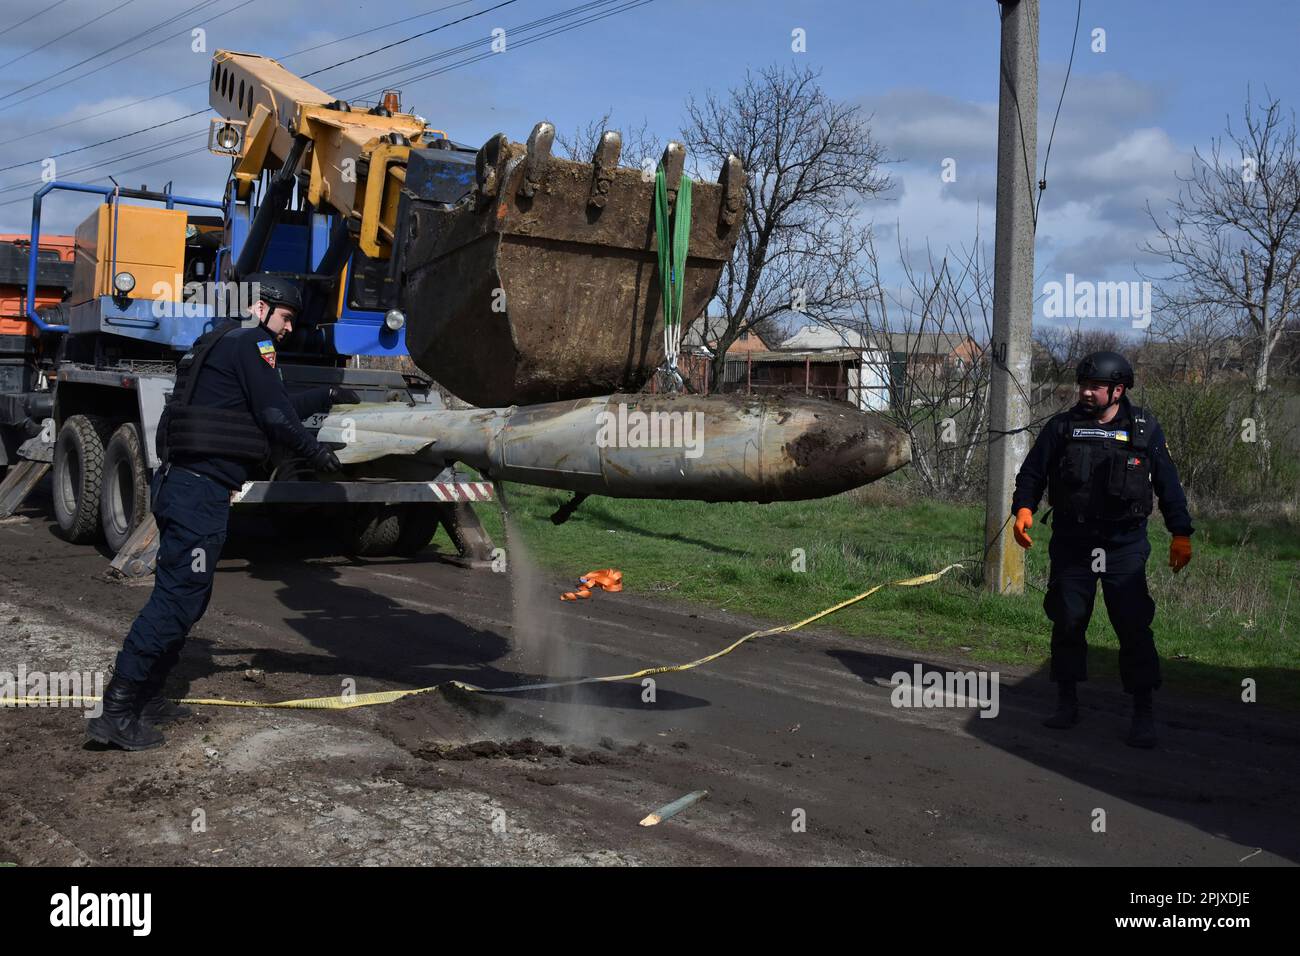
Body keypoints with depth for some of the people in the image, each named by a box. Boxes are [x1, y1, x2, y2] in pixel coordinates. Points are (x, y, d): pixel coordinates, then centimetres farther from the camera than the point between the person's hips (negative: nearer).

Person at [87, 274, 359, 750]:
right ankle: (117, 712, -10)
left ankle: (146, 697, 23)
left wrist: (326, 396, 37)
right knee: (177, 598, -10)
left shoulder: (221, 344, 24)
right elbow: (276, 417, -11)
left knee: (187, 595, 17)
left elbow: (273, 408, 31)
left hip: (179, 483, 11)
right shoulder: (250, 343, -6)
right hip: (201, 489, -11)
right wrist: (316, 452, 4)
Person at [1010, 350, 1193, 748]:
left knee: (1134, 626, -6)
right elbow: (1032, 473, 6)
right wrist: (1023, 509, -11)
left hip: (1125, 547, -1)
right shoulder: (1062, 427, 3)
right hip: (1071, 545, 2)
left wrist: (1181, 533, 5)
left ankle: (1143, 714, 3)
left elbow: (1168, 484, 8)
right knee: (1067, 622, 6)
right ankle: (1067, 702, 21)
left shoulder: (1145, 429, 2)